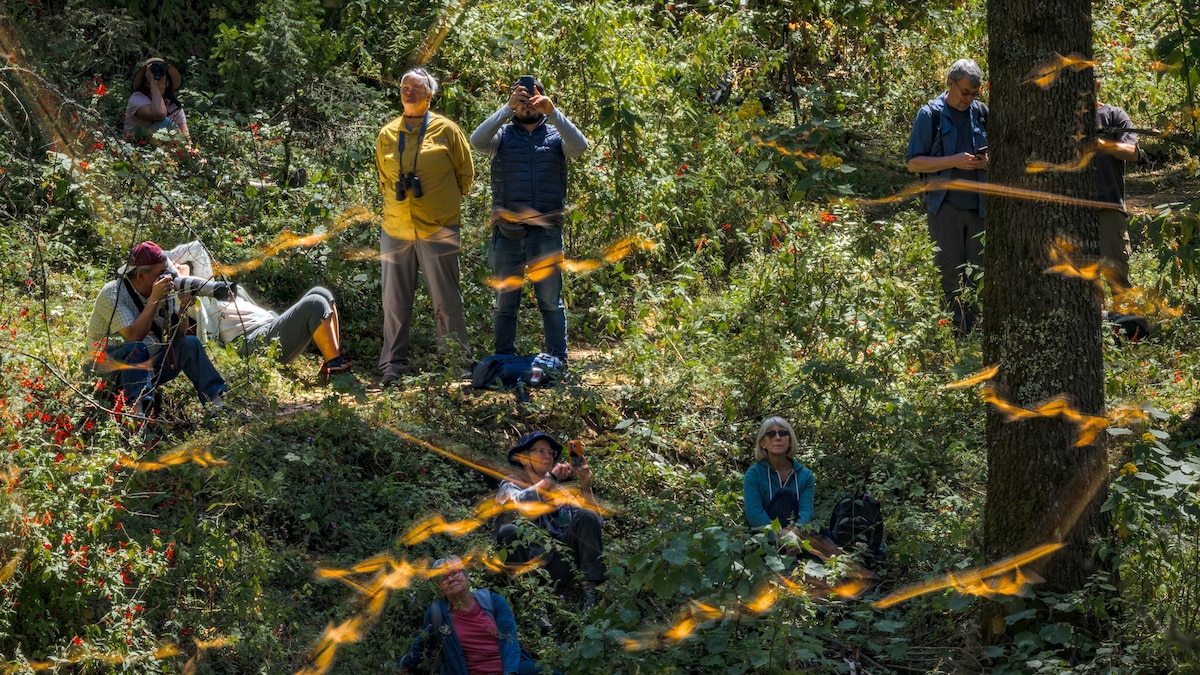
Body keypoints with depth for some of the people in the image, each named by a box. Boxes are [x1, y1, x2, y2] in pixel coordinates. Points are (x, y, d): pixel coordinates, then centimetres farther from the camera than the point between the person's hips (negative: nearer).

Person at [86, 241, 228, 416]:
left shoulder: (164, 292, 2)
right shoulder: (112, 294, -17)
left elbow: (177, 336, 1)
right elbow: (134, 336, -28)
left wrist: (182, 308, -17)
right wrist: (154, 300, -28)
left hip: (151, 366, 6)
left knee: (190, 343, -11)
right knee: (137, 349, -34)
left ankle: (217, 405, -20)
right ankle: (138, 409, -47)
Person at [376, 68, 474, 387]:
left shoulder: (446, 130, 0)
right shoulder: (387, 134, 9)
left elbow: (465, 174, 8)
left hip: (438, 229, -3)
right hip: (395, 229, 3)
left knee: (447, 301, 1)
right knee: (395, 303, 4)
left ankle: (459, 362, 8)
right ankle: (393, 365, 9)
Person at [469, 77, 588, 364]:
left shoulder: (555, 134, 9)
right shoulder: (503, 135, 9)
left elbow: (579, 146, -13)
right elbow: (477, 141, -13)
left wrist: (552, 112, -23)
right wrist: (507, 108, -23)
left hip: (546, 232, -1)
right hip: (507, 233, 1)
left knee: (551, 301, 1)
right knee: (505, 302, 6)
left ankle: (557, 360, 6)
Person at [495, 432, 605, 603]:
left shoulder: (558, 490, 21)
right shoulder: (511, 484, 10)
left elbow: (595, 522, 9)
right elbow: (515, 503, -17)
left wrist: (586, 486, -3)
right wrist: (550, 479, -17)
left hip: (559, 564, 4)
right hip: (527, 562, -3)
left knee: (586, 517, -14)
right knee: (508, 530, -30)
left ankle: (591, 590, -27)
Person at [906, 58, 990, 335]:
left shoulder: (982, 113, 10)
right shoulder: (930, 114, -1)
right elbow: (914, 163, -4)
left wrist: (988, 161, -3)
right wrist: (954, 161, -16)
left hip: (979, 206, 4)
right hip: (946, 206, -4)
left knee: (978, 274, 6)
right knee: (949, 275, -3)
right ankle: (954, 335, 1)